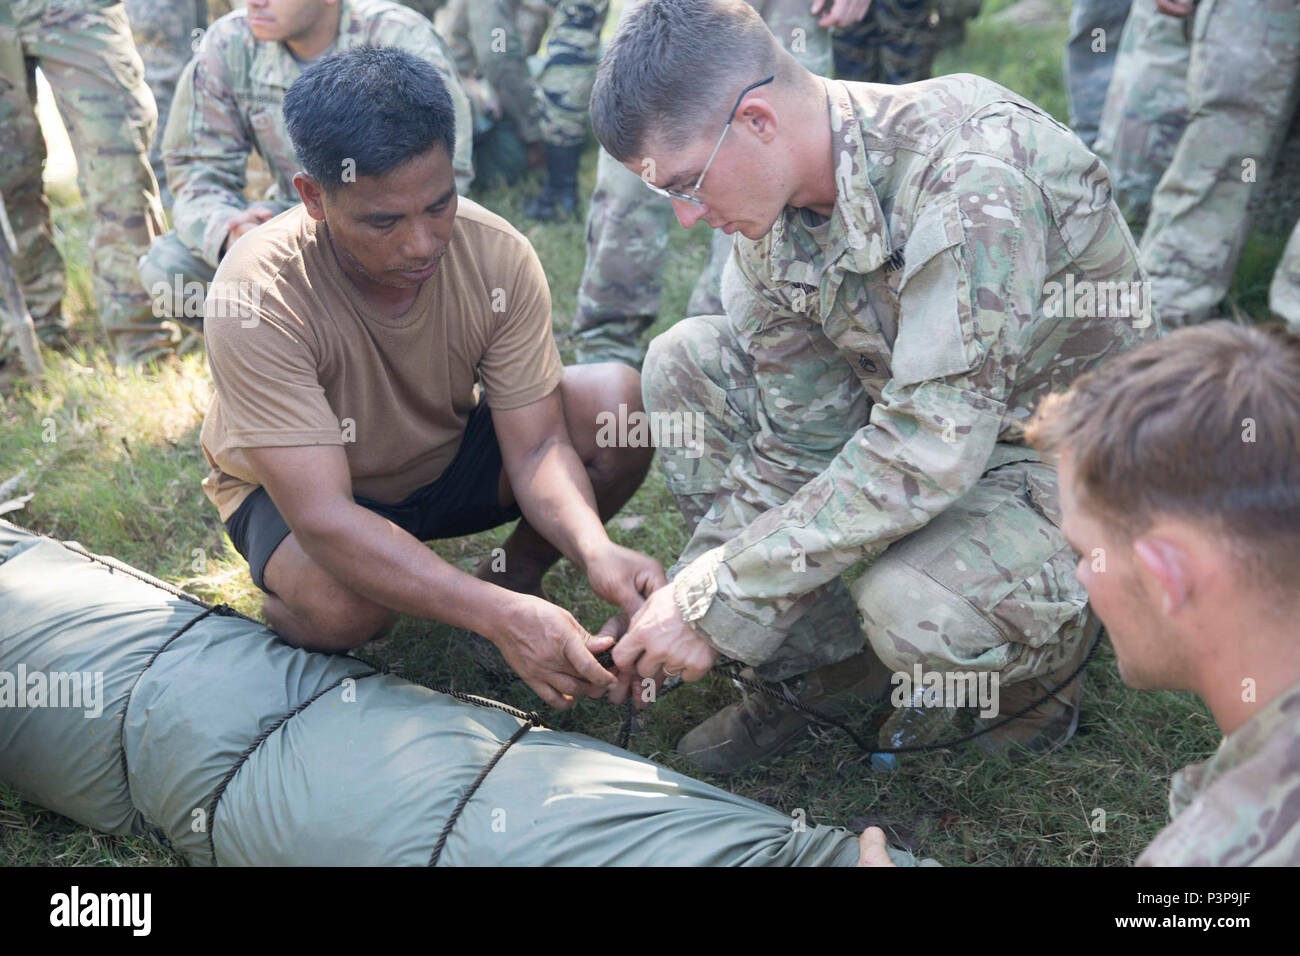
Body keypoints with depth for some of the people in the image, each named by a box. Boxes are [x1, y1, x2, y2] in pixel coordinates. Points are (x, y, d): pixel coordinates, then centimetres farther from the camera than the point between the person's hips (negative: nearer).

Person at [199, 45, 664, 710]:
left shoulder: (498, 256, -22)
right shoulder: (256, 298, -34)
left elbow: (536, 446, -19)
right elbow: (323, 517, -38)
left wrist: (595, 550, -42)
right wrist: (500, 619, -48)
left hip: (448, 457, 4)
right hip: (292, 488, -3)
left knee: (621, 403, -21)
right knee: (345, 600, -39)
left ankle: (515, 574, 3)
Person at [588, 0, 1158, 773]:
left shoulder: (971, 170, -31)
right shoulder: (768, 215, -7)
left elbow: (930, 447, -35)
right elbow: (798, 443, -3)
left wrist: (713, 603, -30)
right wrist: (691, 594, -12)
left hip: (1068, 466, -7)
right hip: (923, 420, 7)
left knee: (909, 608, -36)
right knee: (683, 360, -5)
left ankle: (1045, 654, 2)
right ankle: (817, 661, 0)